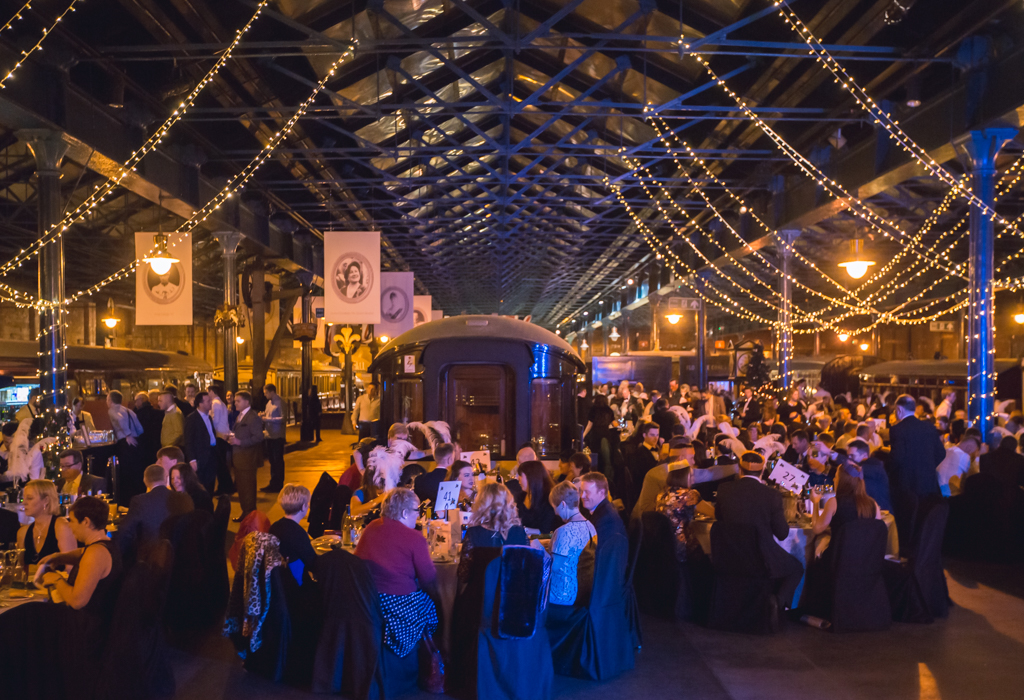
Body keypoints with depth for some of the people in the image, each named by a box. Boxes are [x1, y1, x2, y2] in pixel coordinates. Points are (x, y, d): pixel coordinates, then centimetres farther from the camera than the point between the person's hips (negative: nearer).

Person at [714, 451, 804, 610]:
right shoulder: (772, 495, -15)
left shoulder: (724, 489, -6)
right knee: (797, 569, 24)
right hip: (763, 559, -4)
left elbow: (719, 517, 10)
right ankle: (776, 604, 6)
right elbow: (782, 534, -6)